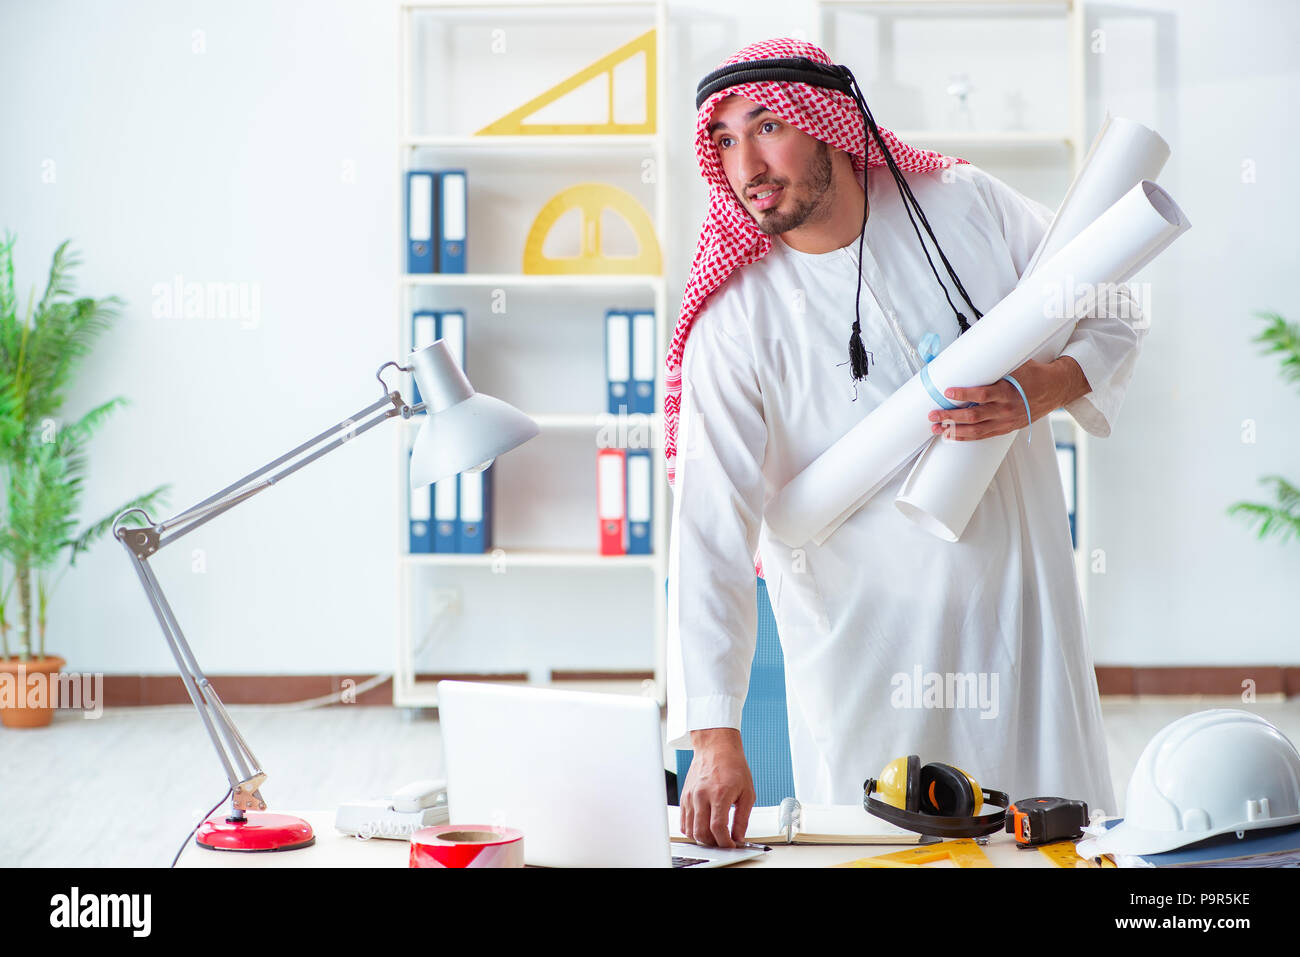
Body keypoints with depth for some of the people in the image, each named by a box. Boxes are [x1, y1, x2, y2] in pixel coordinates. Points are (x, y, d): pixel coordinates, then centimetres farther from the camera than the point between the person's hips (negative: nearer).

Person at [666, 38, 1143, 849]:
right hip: (863, 645, -2)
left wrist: (1041, 390, -18)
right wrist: (716, 736, -28)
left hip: (1018, 593, 3)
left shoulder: (968, 207, -6)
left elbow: (1112, 317, 6)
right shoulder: (734, 322, -14)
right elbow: (711, 531, -20)